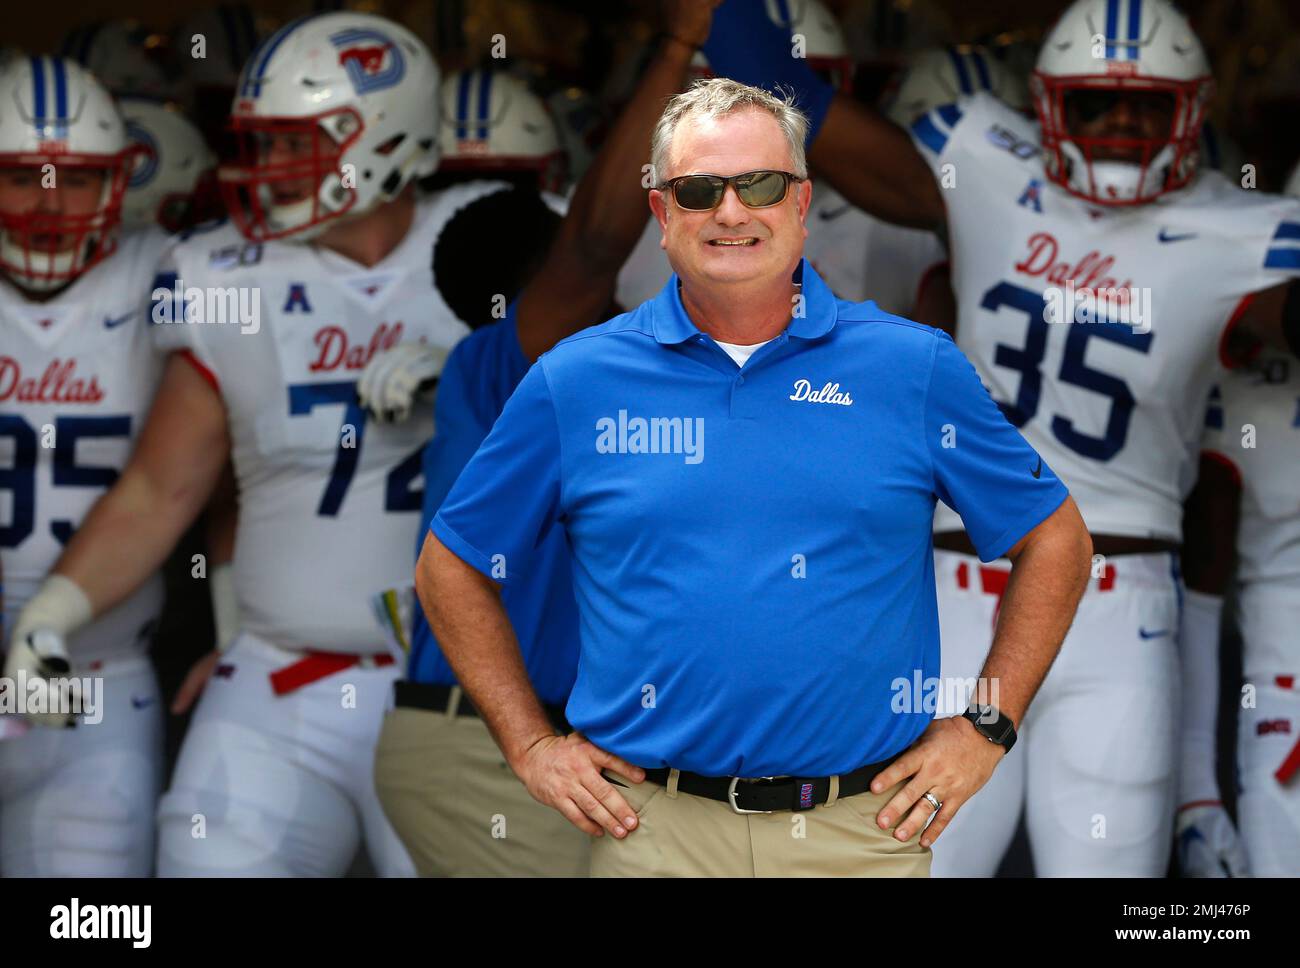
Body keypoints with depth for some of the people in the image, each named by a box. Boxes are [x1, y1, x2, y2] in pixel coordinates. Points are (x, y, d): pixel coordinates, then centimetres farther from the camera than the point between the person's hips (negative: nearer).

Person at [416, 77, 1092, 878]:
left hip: (864, 826, 0)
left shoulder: (915, 367, 1)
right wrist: (531, 745, 3)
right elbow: (452, 569, 10)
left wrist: (986, 728, 2)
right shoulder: (576, 381, 2)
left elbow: (1055, 539, 9)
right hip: (655, 831, 0)